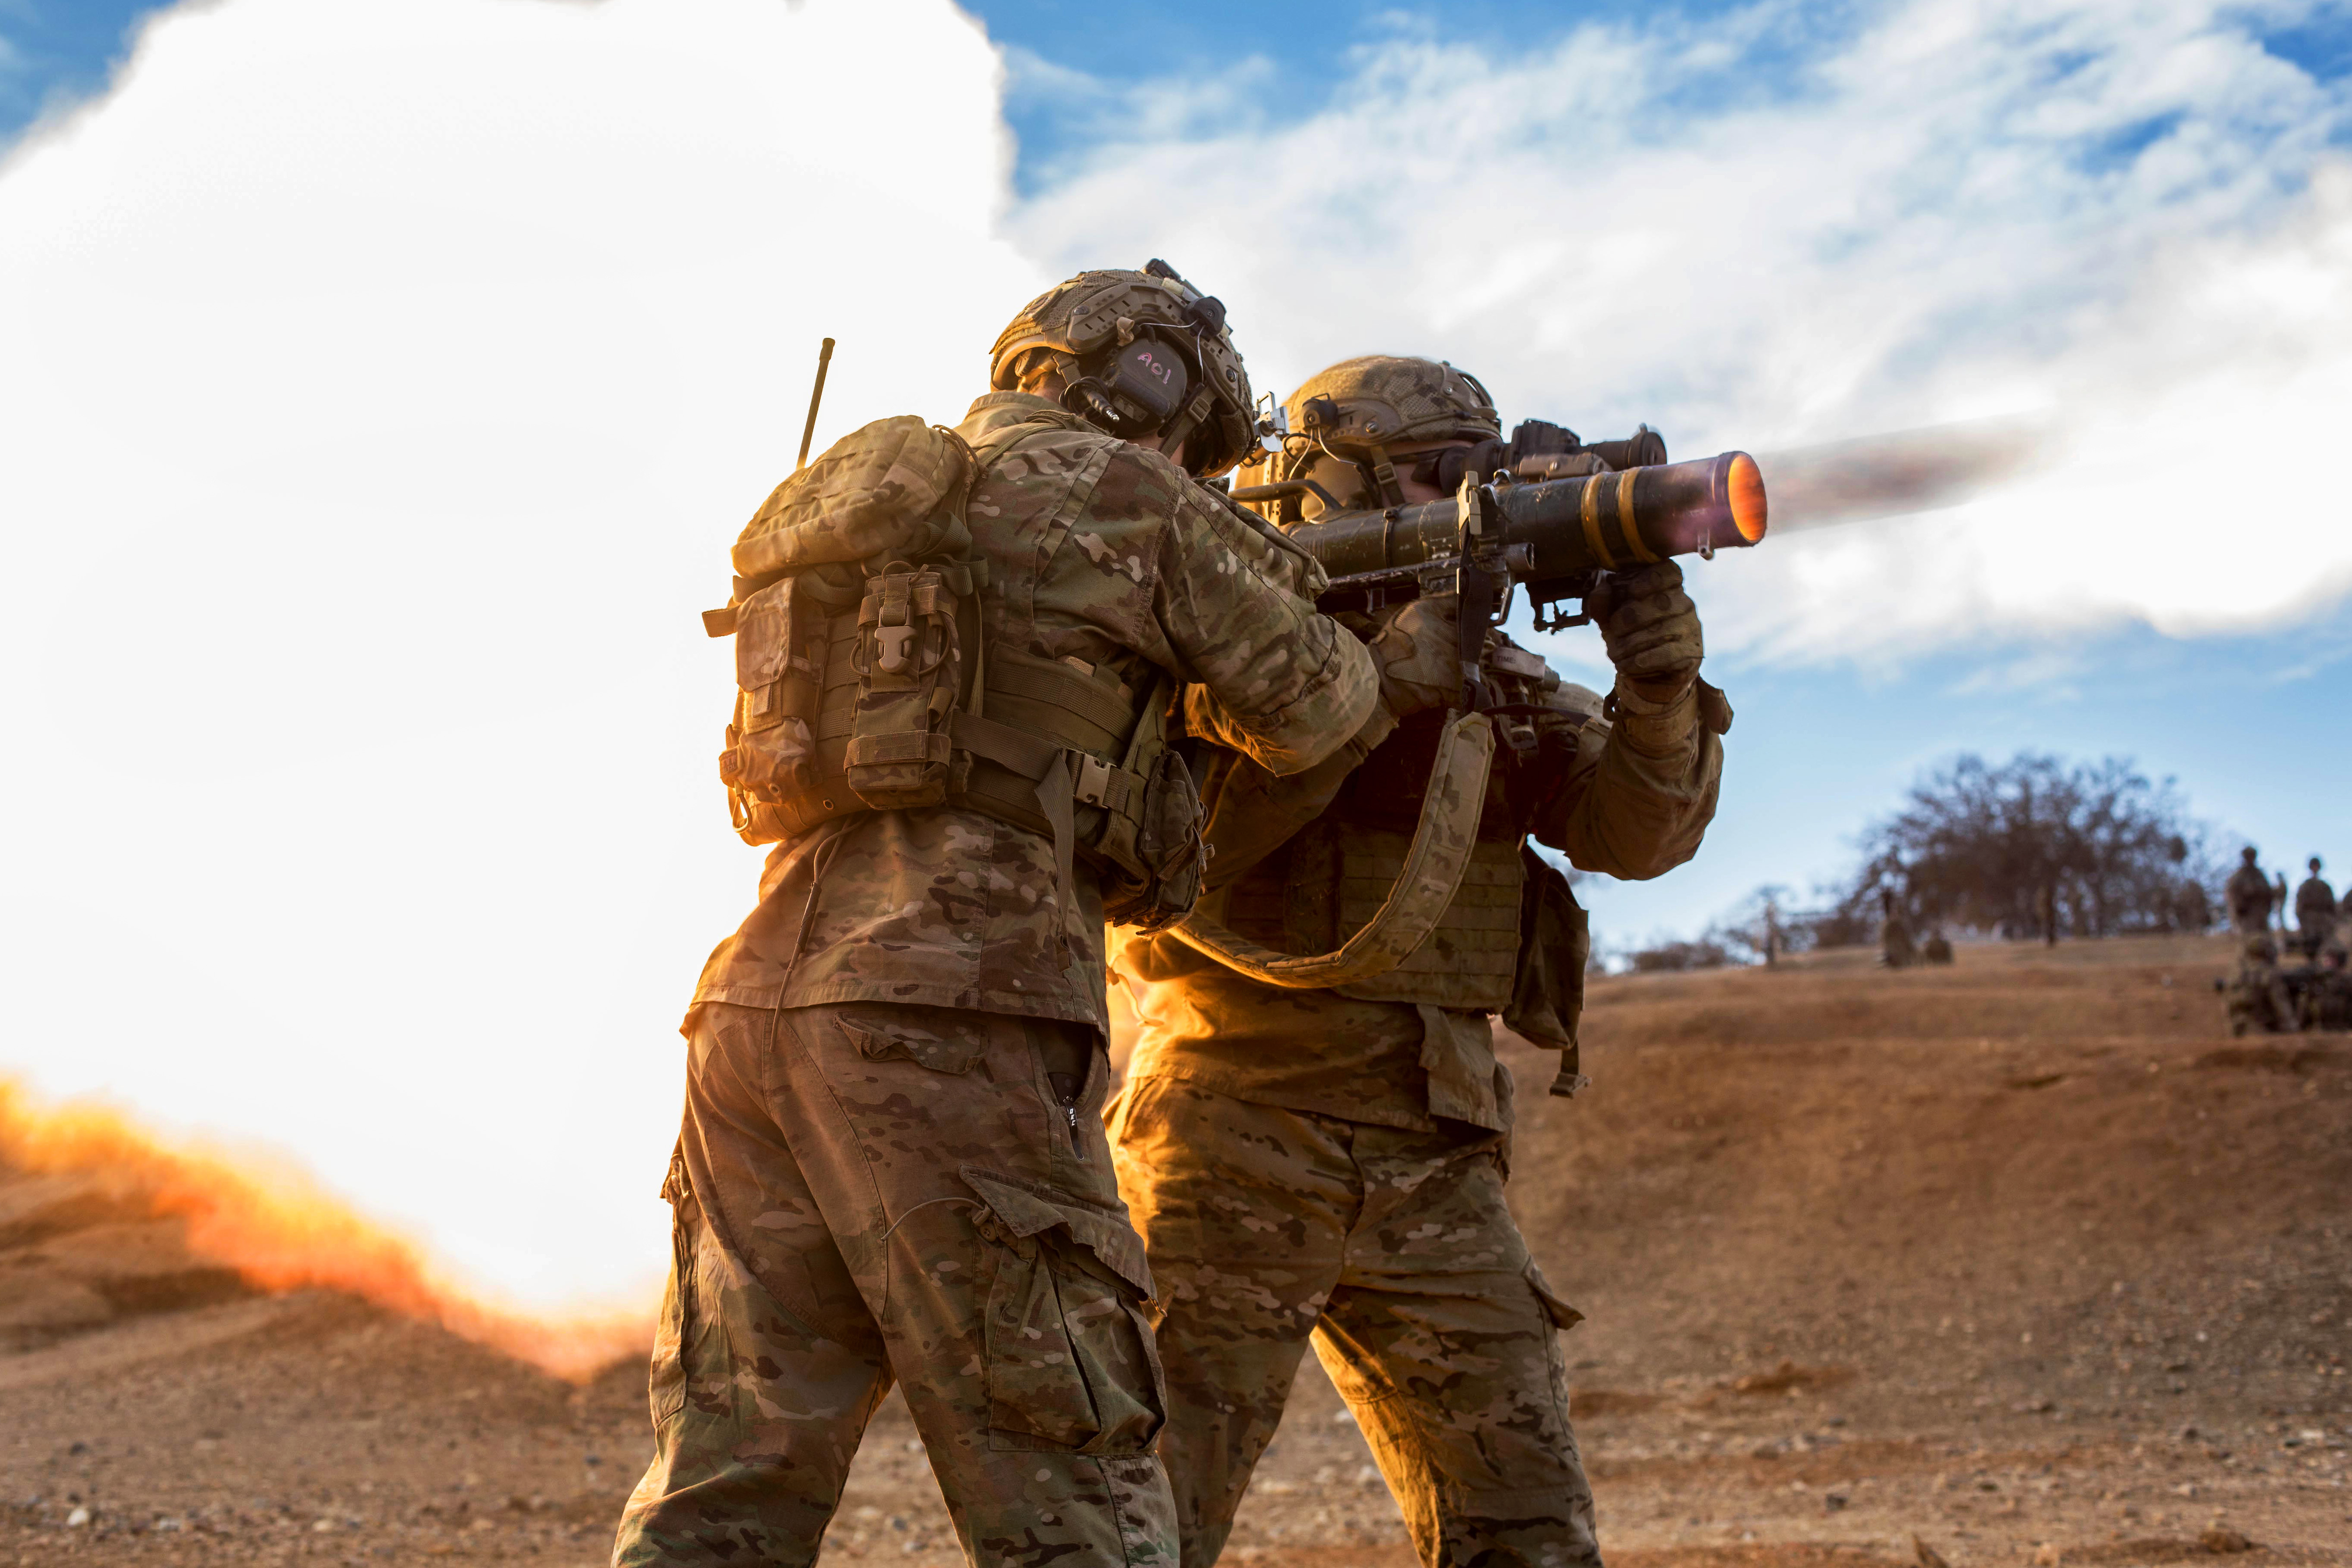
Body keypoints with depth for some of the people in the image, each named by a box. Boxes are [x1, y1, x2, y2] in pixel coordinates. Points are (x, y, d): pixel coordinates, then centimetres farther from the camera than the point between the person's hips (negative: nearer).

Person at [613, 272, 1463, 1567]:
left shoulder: (876, 489, 26)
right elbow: (1306, 711, 16)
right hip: (946, 1021, -7)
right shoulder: (1127, 500, 5)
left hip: (762, 997, 7)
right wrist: (1424, 636, 36)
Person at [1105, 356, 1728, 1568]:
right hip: (1238, 1142, -5)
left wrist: (1661, 687, -18)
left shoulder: (1496, 683, 13)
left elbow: (1635, 830, 2)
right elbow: (1199, 835, -19)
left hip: (1431, 1163, 5)